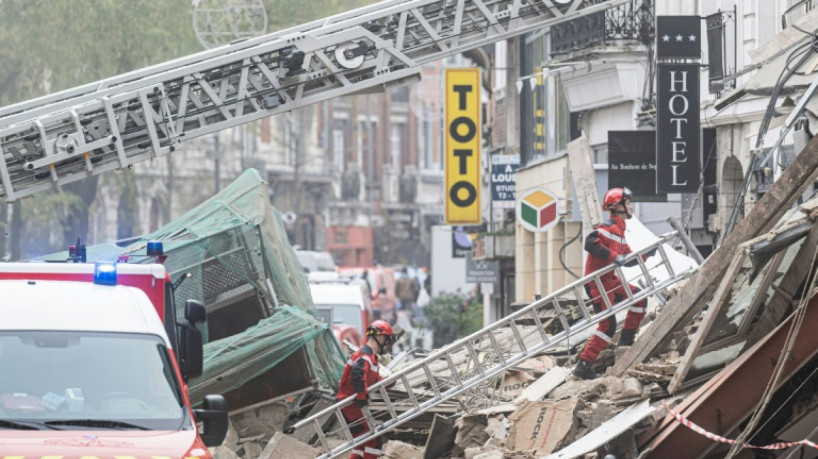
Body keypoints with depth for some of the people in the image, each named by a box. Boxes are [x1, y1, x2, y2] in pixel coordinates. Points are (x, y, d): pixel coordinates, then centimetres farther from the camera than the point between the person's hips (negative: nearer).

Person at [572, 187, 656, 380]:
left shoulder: (619, 230, 19)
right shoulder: (609, 226, -13)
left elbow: (627, 259, 24)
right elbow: (590, 243, -29)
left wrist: (647, 254, 12)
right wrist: (614, 256, -28)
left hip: (609, 280, 10)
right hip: (597, 281, -10)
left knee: (639, 298, 16)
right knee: (608, 324, -14)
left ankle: (626, 340, 22)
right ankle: (584, 365, -14)